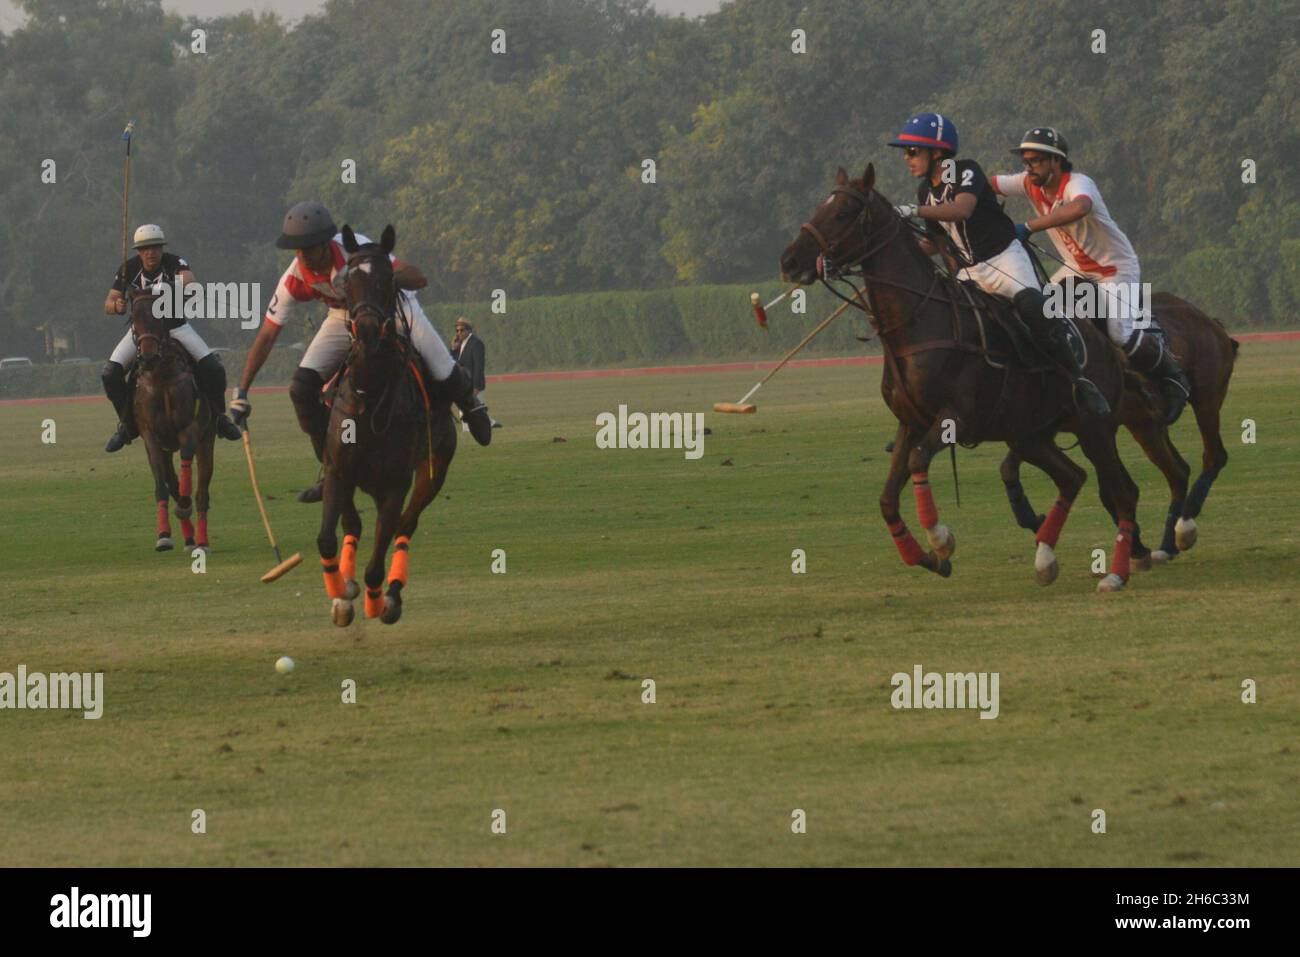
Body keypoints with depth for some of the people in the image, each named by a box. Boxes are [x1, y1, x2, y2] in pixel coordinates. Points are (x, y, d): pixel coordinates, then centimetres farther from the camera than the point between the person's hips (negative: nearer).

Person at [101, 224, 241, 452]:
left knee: (213, 368, -16)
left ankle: (218, 416, 9)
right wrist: (116, 306, -38)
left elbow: (189, 279, -42)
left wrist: (172, 287, -63)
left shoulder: (174, 262, -20)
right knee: (110, 374, -16)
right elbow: (108, 304, -13)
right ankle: (127, 423, 3)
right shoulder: (129, 269, -13)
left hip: (176, 326, -1)